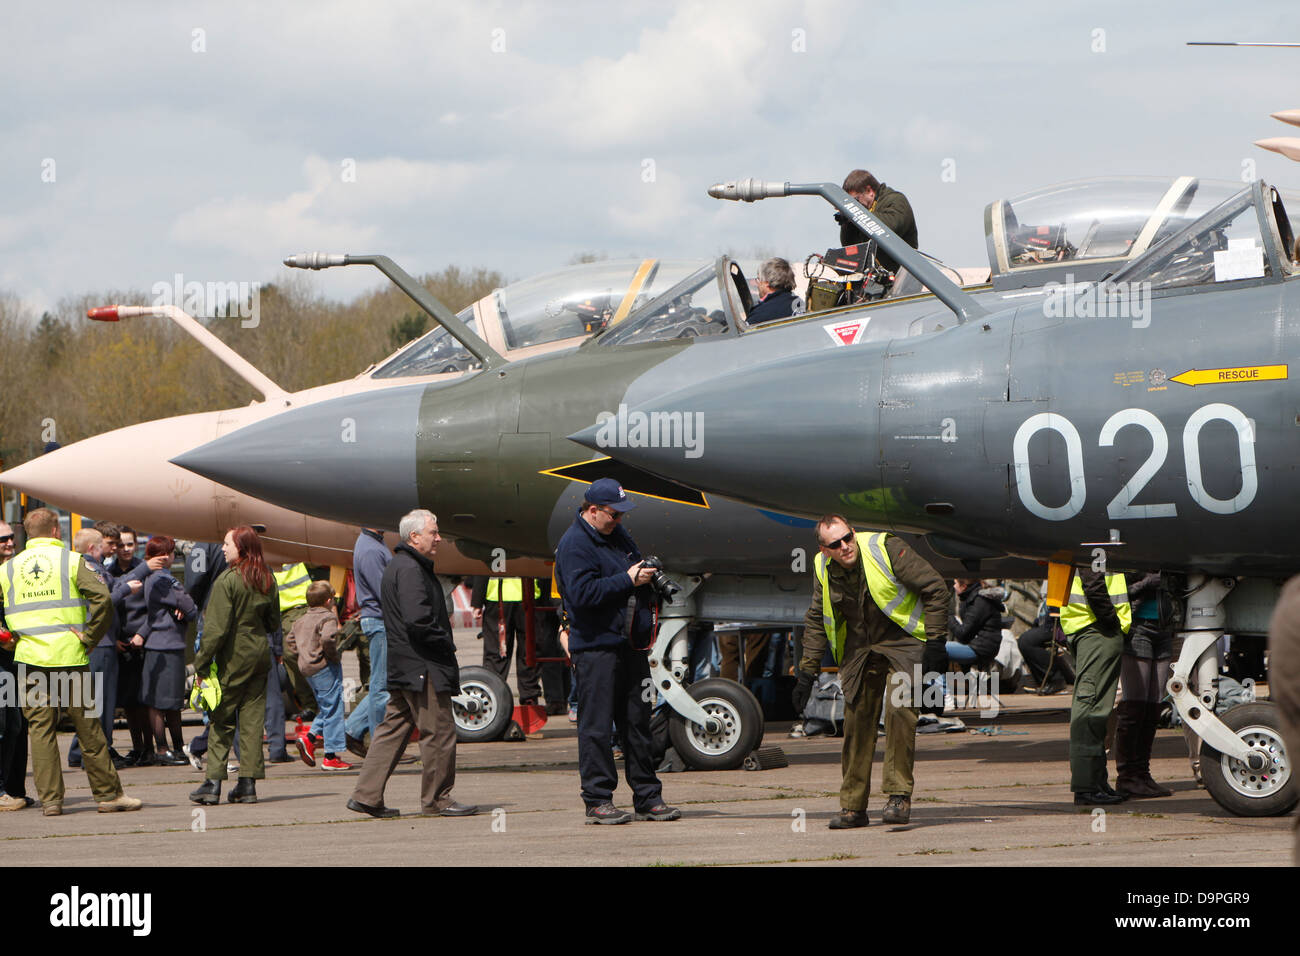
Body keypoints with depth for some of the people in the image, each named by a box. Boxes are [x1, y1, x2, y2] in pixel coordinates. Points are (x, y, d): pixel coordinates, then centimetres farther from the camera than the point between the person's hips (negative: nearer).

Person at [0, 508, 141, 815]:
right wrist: (90, 637, -6)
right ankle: (107, 793, 10)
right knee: (88, 727, 6)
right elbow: (102, 597, -14)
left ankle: (49, 799, 1)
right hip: (69, 657, -2)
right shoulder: (72, 561, -1)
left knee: (40, 729, 6)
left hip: (29, 659, 2)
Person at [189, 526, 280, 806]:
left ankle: (213, 782, -2)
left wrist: (202, 664, -11)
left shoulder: (228, 580, -14)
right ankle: (248, 783, 6)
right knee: (252, 719, 6)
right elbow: (274, 623, 13)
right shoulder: (267, 579, 5)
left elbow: (216, 627, -16)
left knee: (222, 719, 1)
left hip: (234, 656, -5)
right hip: (260, 654, 5)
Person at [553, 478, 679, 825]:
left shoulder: (617, 535, 16)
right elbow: (582, 592, -22)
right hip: (595, 646, -8)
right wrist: (628, 580, -19)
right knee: (596, 725, -5)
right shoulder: (575, 544, -11)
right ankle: (598, 801, 0)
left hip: (630, 644, 8)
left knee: (637, 722, 10)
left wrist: (646, 573, 8)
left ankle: (648, 798, 15)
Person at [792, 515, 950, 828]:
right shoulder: (824, 569, -4)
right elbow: (816, 621, 11)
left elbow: (934, 588, -14)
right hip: (858, 646, 5)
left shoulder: (884, 549, -20)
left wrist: (935, 643, -16)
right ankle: (852, 807, 11)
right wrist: (807, 671, 8)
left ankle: (899, 796, -18)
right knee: (857, 718, 2)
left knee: (899, 710, -22)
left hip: (902, 640, -5)